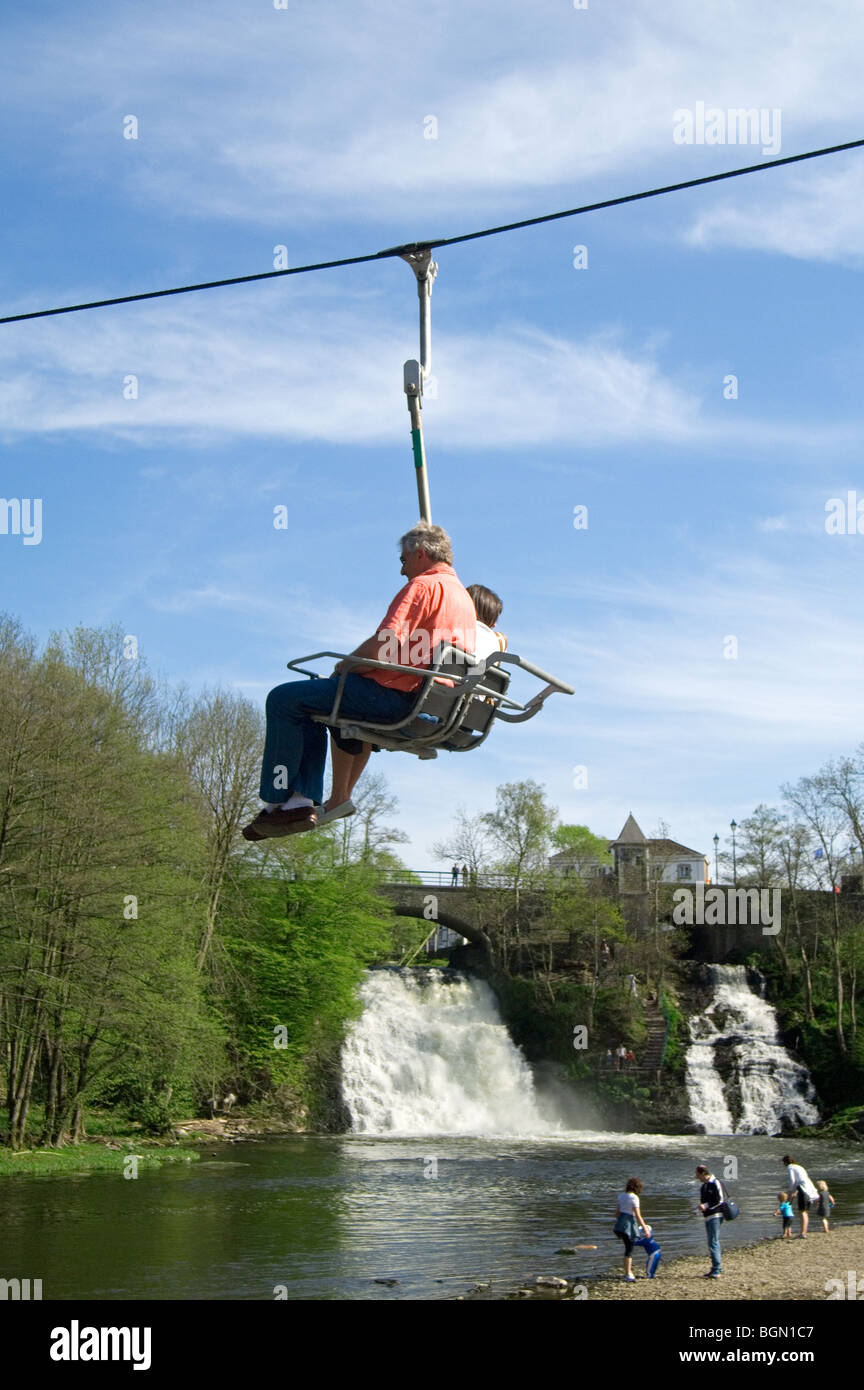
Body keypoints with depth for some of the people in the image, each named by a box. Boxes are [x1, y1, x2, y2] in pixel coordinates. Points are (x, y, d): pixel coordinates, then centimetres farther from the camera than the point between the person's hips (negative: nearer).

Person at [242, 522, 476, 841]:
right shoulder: (464, 596, 18)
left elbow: (386, 642, -23)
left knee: (283, 700, -7)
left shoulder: (423, 585, -11)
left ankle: (278, 803, -6)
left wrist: (346, 665, -4)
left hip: (394, 694, -11)